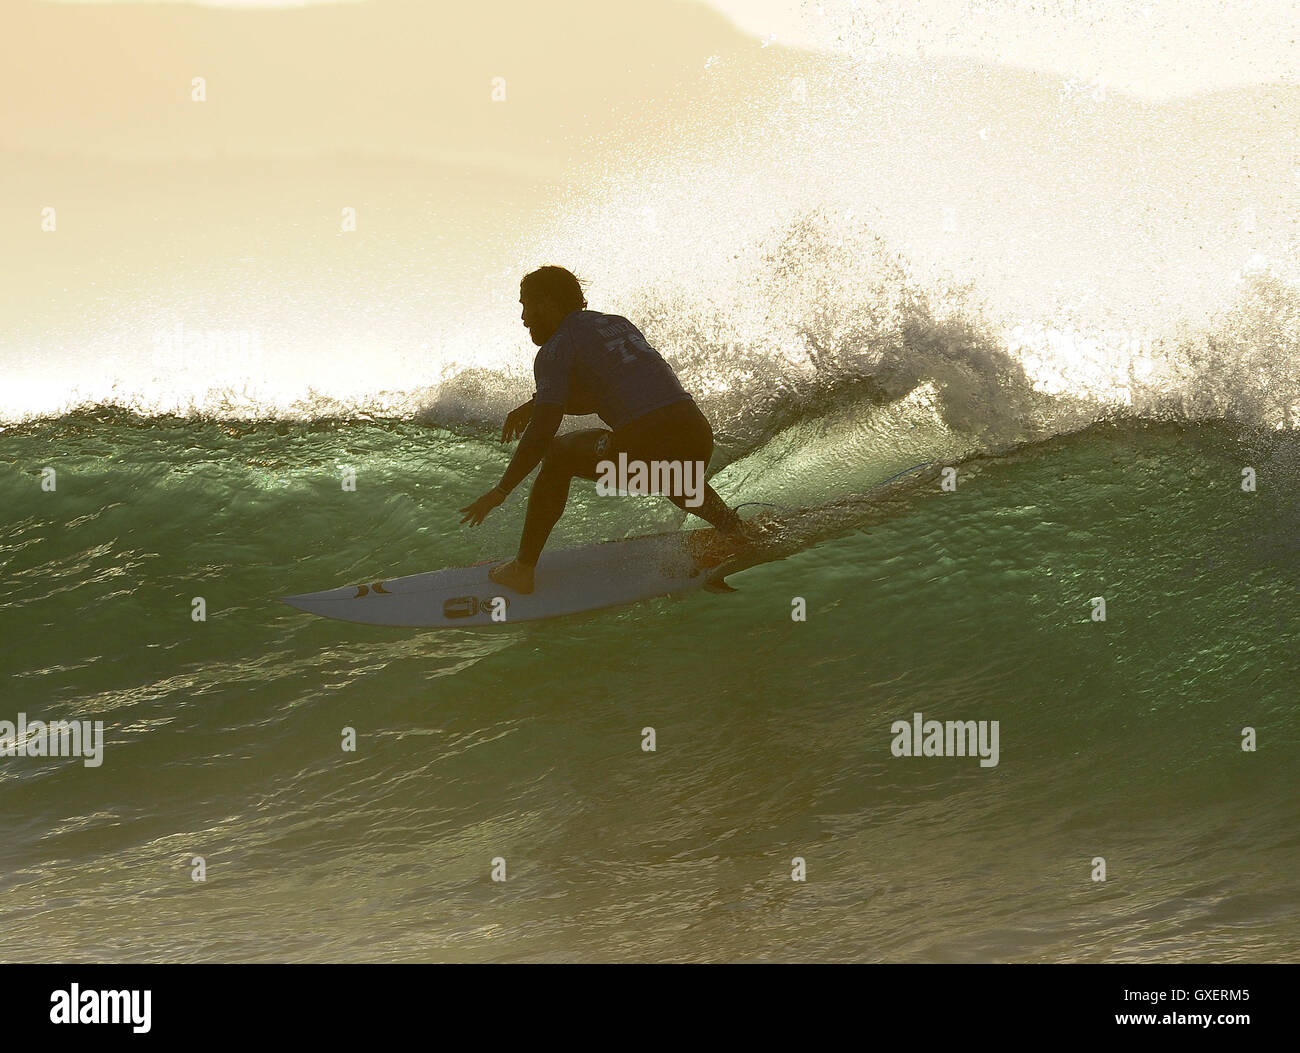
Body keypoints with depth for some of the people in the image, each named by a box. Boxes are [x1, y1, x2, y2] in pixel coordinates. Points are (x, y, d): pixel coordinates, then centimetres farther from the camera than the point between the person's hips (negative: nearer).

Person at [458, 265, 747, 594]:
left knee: (558, 455, 19)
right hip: (699, 436, 7)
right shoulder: (620, 324, 25)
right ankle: (732, 524, 36)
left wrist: (500, 492, 2)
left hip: (643, 449, -7)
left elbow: (541, 432, -5)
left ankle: (523, 569, 18)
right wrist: (535, 405, 34)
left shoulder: (557, 348, 3)